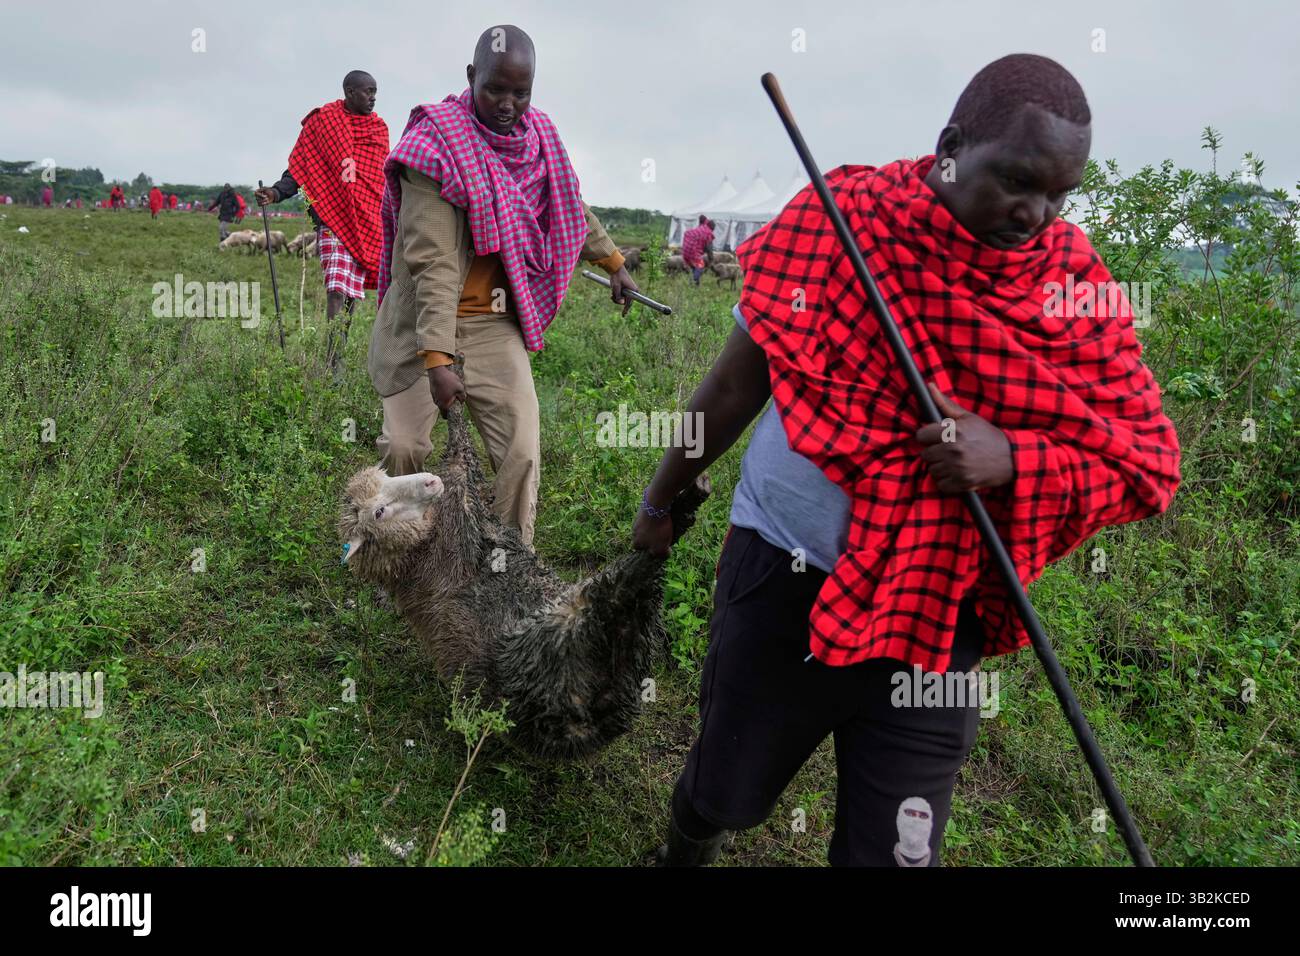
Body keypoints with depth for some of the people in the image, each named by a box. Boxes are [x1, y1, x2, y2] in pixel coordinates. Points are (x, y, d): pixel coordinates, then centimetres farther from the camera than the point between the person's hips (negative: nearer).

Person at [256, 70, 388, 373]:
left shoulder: (378, 128, 16)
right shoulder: (321, 121, 3)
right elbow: (299, 169, 0)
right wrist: (277, 192, -17)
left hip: (369, 222, 5)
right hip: (333, 216, -5)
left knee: (352, 291, 6)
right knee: (336, 288, -17)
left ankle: (337, 358, 13)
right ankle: (334, 365, -22)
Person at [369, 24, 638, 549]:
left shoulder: (537, 136, 1)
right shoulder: (438, 145, -16)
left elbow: (569, 205, 22)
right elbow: (432, 263, -24)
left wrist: (613, 261, 28)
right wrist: (436, 361, -30)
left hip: (494, 324, 4)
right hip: (424, 320, -4)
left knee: (521, 452, -6)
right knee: (405, 446, 0)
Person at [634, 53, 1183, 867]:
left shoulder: (1075, 289, -7)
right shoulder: (832, 229, -10)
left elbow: (1150, 464, -5)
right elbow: (735, 386, 0)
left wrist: (1010, 458, -24)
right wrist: (662, 501, 11)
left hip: (936, 618, 1)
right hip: (782, 577, 0)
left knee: (892, 849, 10)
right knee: (724, 797, 20)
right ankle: (682, 854, 56)